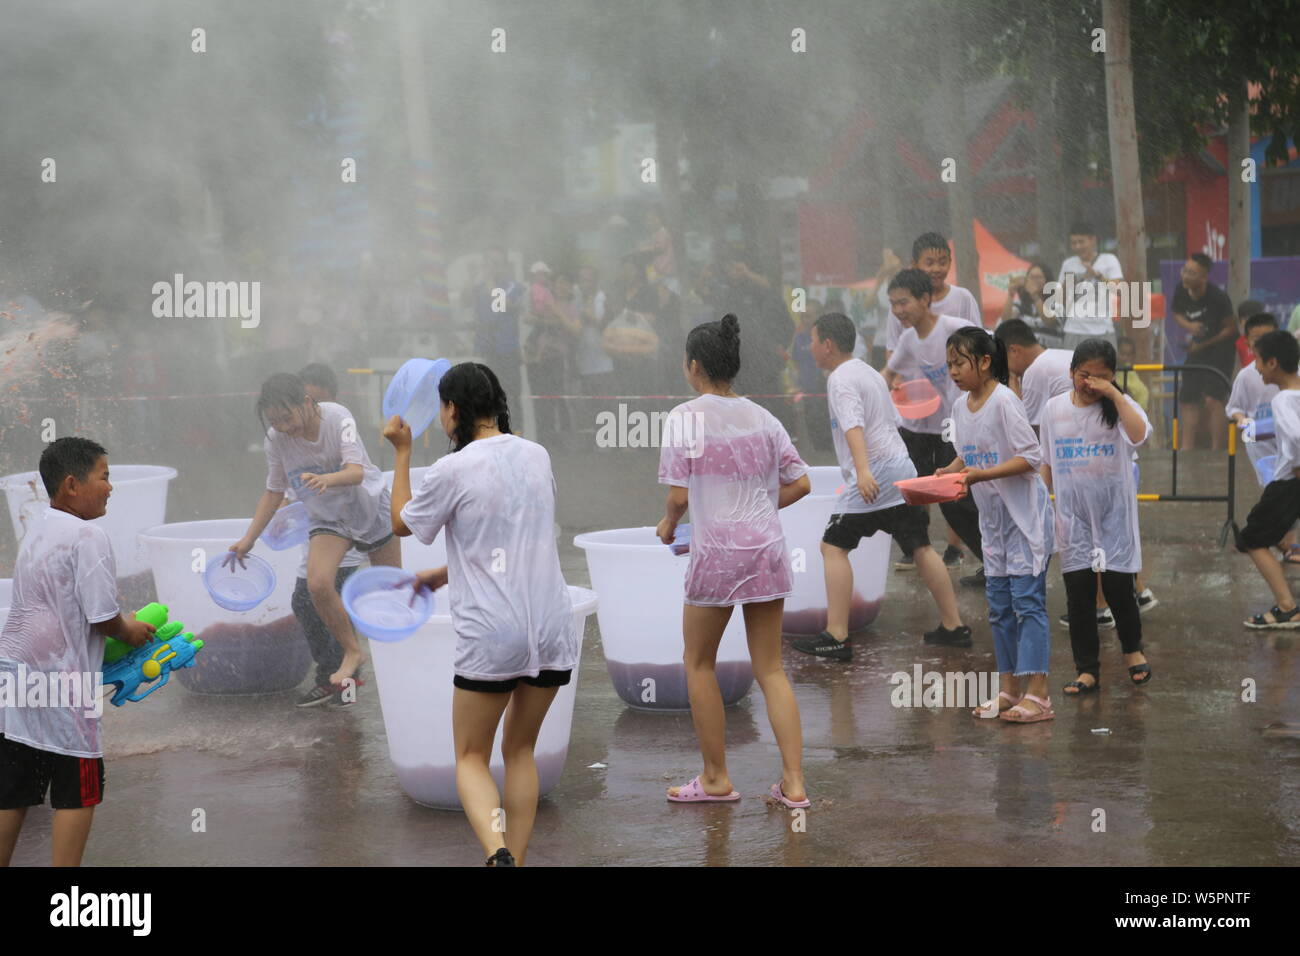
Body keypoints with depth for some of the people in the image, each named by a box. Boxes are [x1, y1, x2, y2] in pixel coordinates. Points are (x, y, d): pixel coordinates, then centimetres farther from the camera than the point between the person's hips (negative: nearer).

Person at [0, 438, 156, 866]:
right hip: (59, 683, -8)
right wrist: (129, 632, 5)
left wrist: (118, 624, 13)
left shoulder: (37, 531, 12)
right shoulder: (88, 535, -15)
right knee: (78, 792, 2)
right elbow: (103, 618, -15)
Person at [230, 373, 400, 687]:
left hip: (371, 507, -2)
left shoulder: (337, 417, -26)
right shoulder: (276, 440, -16)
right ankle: (351, 652, -4)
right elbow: (274, 492, -2)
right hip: (327, 518, 2)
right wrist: (248, 540, -5)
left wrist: (326, 480, -59)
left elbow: (356, 472, -37)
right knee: (318, 584, -23)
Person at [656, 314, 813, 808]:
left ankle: (716, 779, 18)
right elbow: (799, 484, 8)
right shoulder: (762, 417, 6)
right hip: (767, 549, 5)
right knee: (770, 669, 10)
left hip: (717, 551, -5)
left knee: (699, 662, 13)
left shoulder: (685, 417, -9)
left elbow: (679, 494, -13)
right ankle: (793, 782, 5)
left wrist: (668, 524, 7)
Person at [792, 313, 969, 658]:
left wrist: (863, 471, -36)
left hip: (872, 477, -9)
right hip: (902, 467, 9)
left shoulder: (840, 379, -9)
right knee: (920, 548, 13)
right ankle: (953, 627, 17)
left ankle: (836, 637, -11)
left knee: (834, 546, -5)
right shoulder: (869, 372, 19)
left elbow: (853, 426, -24)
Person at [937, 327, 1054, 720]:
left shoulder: (1004, 401, -17)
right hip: (993, 519, 8)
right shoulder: (960, 407, 7)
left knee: (1027, 600, -10)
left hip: (1025, 515, -8)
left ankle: (1037, 695, -10)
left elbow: (1030, 456, -20)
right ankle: (1009, 690, 18)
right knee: (999, 606, 11)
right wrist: (950, 471, -3)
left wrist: (980, 475, -26)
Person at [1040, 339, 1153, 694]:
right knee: (1078, 592, 3)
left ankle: (1132, 648, 32)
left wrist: (1114, 394, -27)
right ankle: (1087, 669, 13)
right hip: (1073, 517, 2)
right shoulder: (1054, 408, 2)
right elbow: (1047, 465, 10)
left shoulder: (1118, 405, -6)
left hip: (1114, 515, -2)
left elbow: (1139, 434, -29)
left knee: (1118, 586, 4)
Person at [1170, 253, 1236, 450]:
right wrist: (1189, 325, -14)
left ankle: (1217, 452, -14)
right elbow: (1176, 312, 9)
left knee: (1212, 399, -18)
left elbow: (1231, 329, -16)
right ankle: (1188, 449, 18)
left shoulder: (1217, 297, -26)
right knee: (1187, 399, 8)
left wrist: (1204, 344, -15)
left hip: (1220, 346, -7)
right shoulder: (1181, 291, -11)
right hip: (1198, 346, 7)